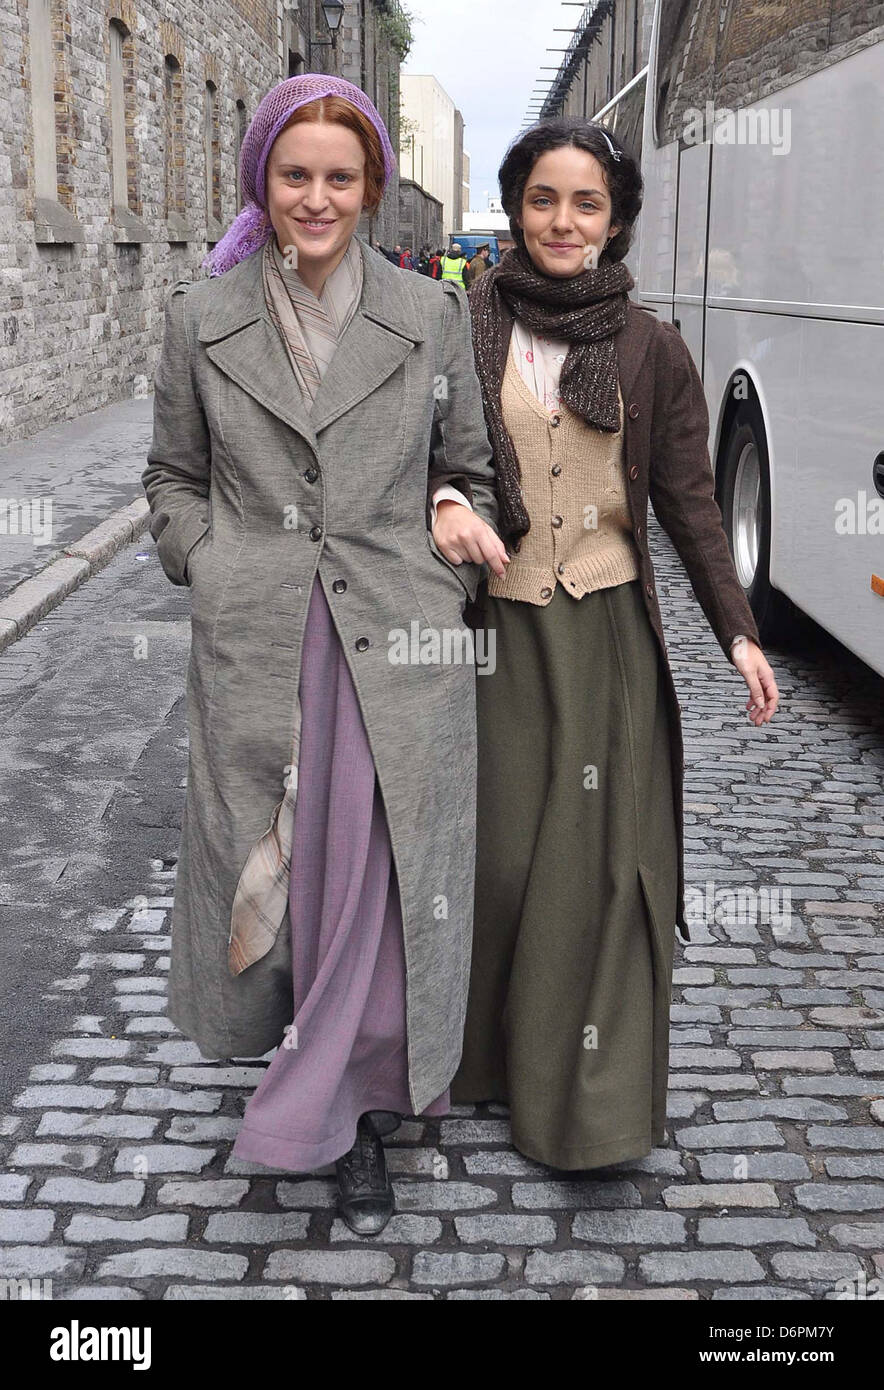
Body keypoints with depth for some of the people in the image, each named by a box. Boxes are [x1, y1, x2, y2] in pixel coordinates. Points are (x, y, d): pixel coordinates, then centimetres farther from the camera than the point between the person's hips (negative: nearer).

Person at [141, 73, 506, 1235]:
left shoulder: (432, 316, 5)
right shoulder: (200, 319, 7)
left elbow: (468, 472, 13)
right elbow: (173, 478, 13)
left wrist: (458, 525, -2)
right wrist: (213, 565, 0)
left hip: (394, 641, -1)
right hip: (255, 648, 1)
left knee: (377, 874, -2)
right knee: (269, 867, 9)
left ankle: (349, 1114, 16)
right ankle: (356, 1095, 33)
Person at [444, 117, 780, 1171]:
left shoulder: (651, 350, 4)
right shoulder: (464, 329, 2)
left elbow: (688, 502, 4)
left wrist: (738, 633, -1)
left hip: (608, 639, 0)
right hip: (495, 635, 0)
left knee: (601, 862, 2)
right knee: (495, 853, 6)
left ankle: (593, 1098, 15)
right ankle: (486, 1050, 29)